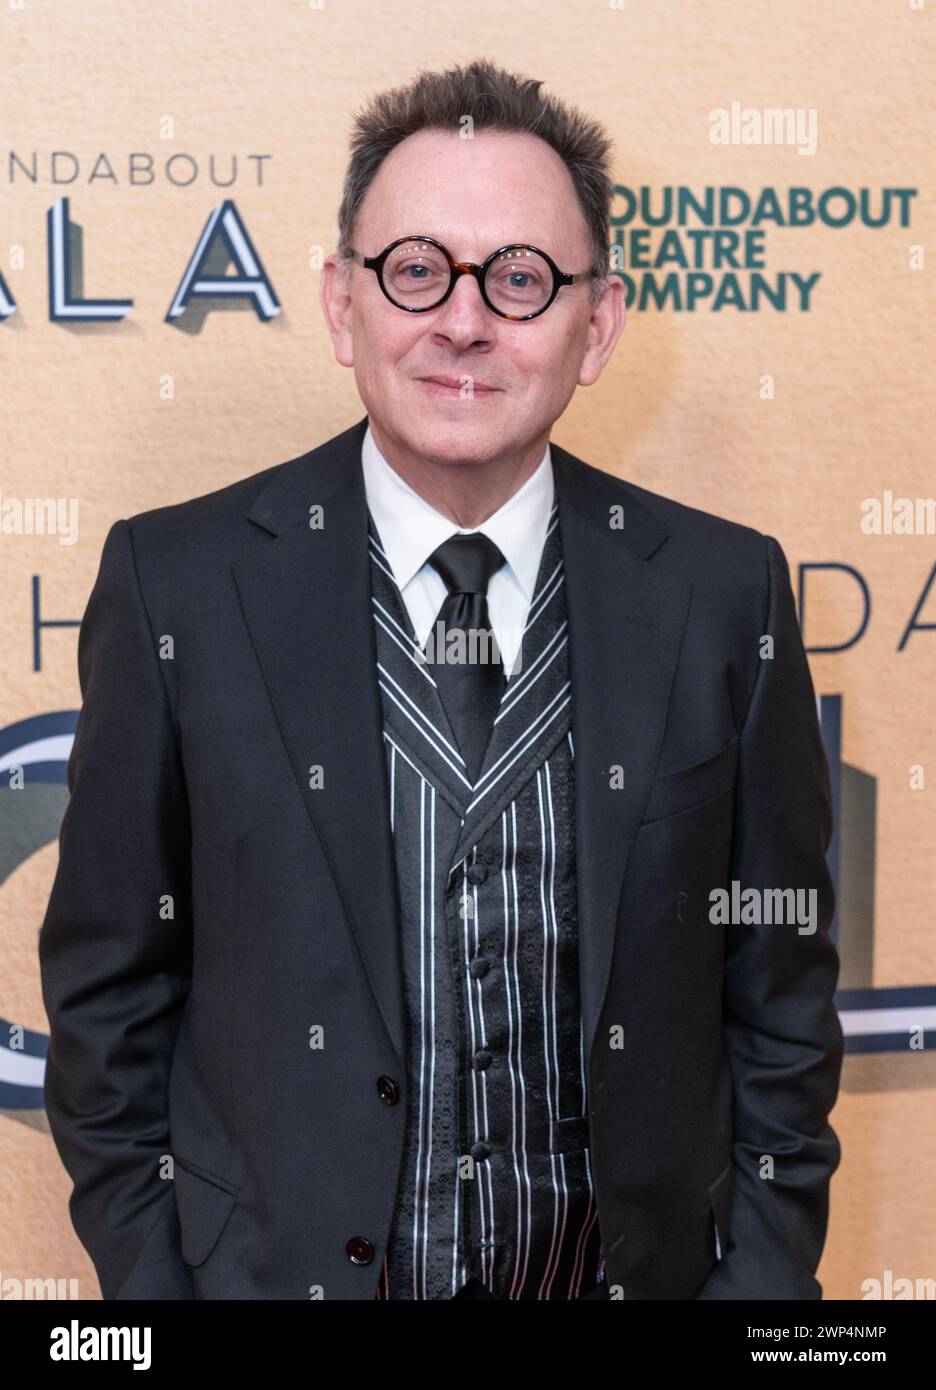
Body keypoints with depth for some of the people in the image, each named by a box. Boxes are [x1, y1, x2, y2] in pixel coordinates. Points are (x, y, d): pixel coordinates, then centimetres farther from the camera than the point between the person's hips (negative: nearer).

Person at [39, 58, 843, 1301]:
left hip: (629, 1264, 1)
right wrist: (147, 1273, -5)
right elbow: (111, 988, -3)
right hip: (276, 1265, 0)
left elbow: (780, 988, 0)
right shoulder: (178, 584, -9)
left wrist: (762, 1271, -3)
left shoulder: (726, 594, -6)